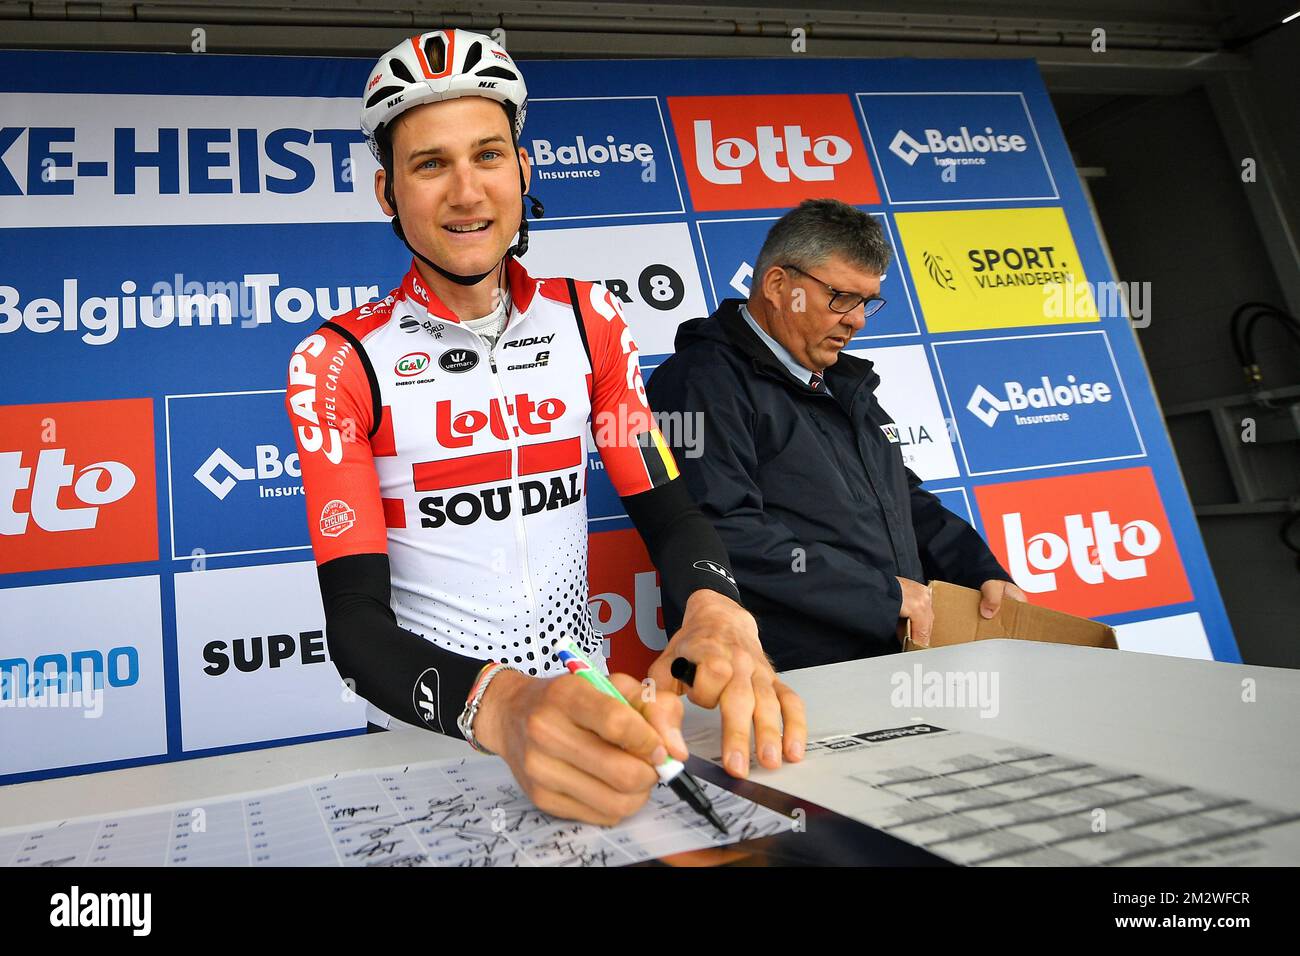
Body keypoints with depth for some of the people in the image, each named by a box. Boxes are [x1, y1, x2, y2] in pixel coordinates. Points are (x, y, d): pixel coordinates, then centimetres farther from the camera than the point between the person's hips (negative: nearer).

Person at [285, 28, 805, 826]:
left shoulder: (587, 318, 2)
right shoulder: (339, 363, -7)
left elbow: (666, 510, 0)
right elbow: (355, 618, -14)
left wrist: (719, 614, -23)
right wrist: (504, 707, -34)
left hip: (590, 709, 1)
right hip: (430, 730, -1)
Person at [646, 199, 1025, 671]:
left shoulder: (841, 382, 23)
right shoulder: (704, 382, -9)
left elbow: (908, 500, 30)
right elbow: (724, 534, -22)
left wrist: (984, 575, 14)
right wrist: (883, 595, -16)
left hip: (895, 658, 8)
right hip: (793, 680, -8)